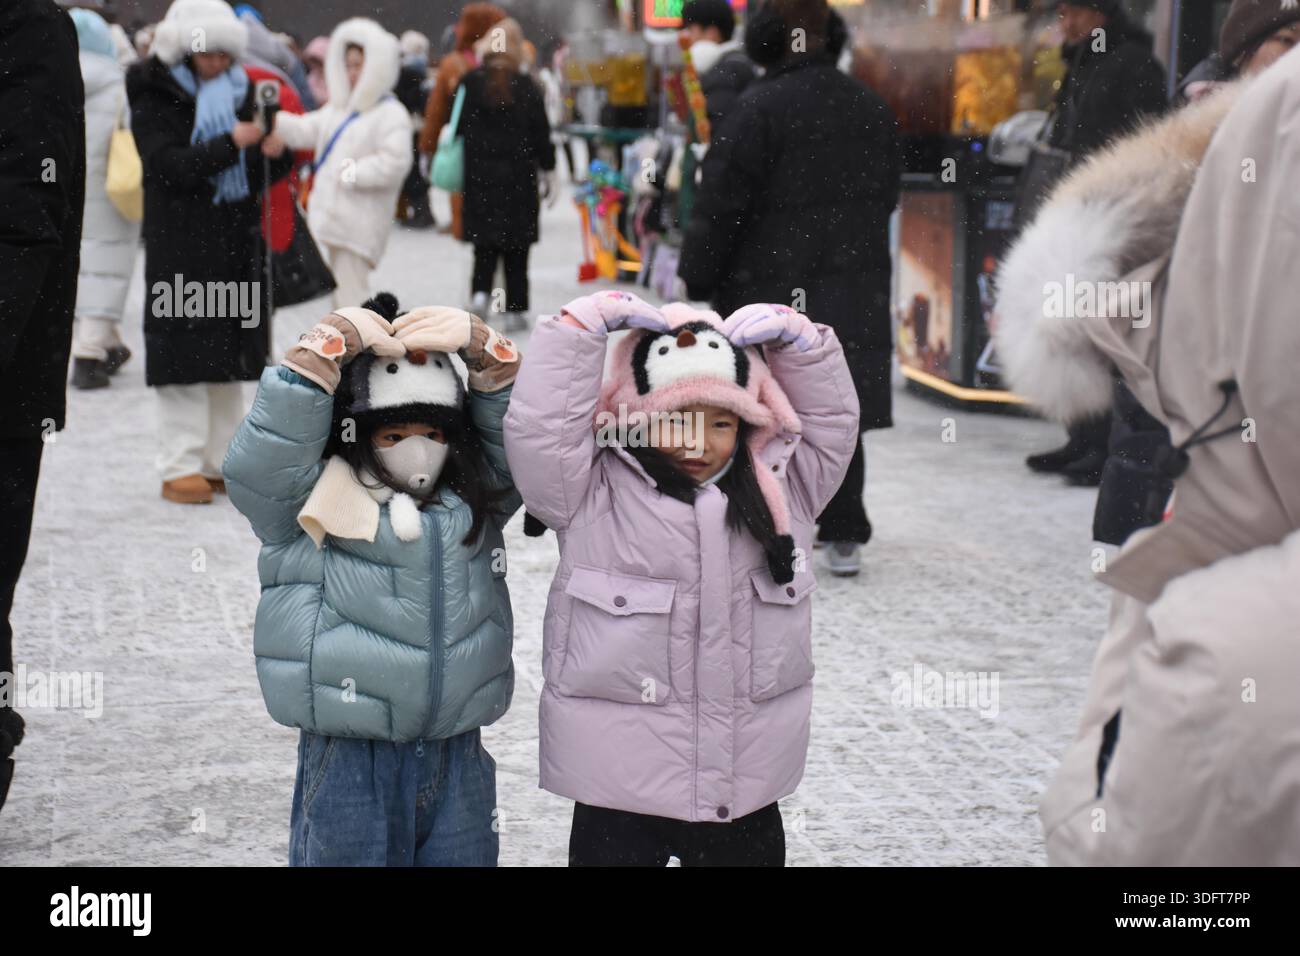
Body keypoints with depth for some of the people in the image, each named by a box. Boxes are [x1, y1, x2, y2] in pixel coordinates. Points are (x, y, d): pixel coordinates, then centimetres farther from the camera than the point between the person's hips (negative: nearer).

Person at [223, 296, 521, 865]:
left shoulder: (475, 503, 9)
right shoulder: (315, 509, -5)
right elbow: (262, 455, -18)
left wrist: (482, 348, -7)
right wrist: (332, 343, -18)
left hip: (456, 753, 4)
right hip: (349, 759, -4)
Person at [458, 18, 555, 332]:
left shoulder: (469, 84, -2)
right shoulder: (526, 87, -7)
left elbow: (458, 127, 1)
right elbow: (541, 133, -3)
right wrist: (548, 172, 6)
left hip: (478, 174, 1)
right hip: (517, 175, -1)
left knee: (484, 240, 12)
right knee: (516, 244, 7)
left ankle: (480, 291, -10)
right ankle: (515, 310, 8)